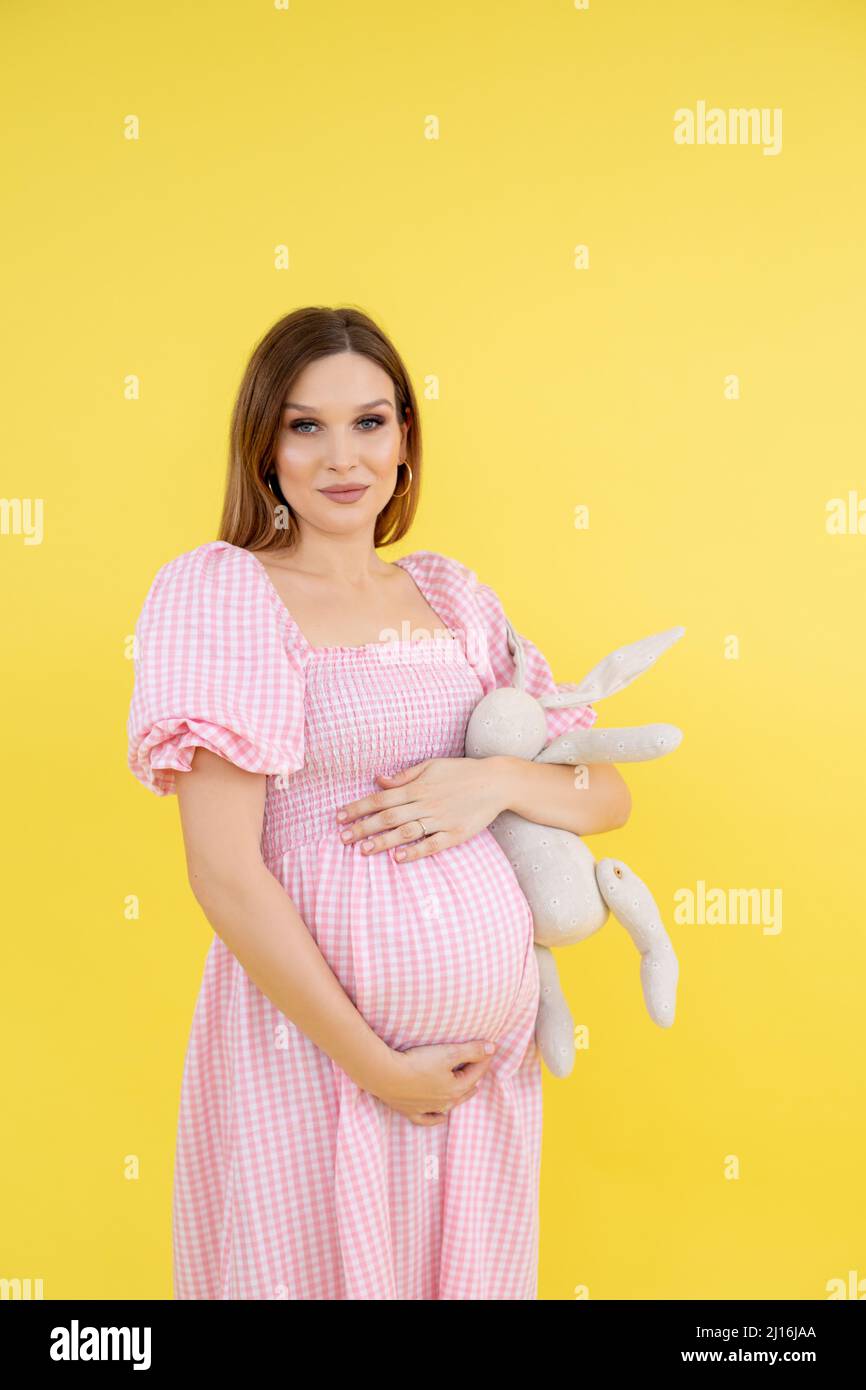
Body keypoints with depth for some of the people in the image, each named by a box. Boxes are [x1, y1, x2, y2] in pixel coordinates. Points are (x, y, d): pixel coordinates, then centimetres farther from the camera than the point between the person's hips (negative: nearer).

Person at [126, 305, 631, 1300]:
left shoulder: (450, 593, 7)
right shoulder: (223, 591, -8)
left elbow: (608, 796, 10)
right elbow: (224, 873, -15)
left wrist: (500, 782, -11)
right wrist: (376, 1066, -14)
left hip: (490, 1041, 5)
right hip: (315, 1038, -5)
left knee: (470, 1269, 19)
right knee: (327, 1267, 12)